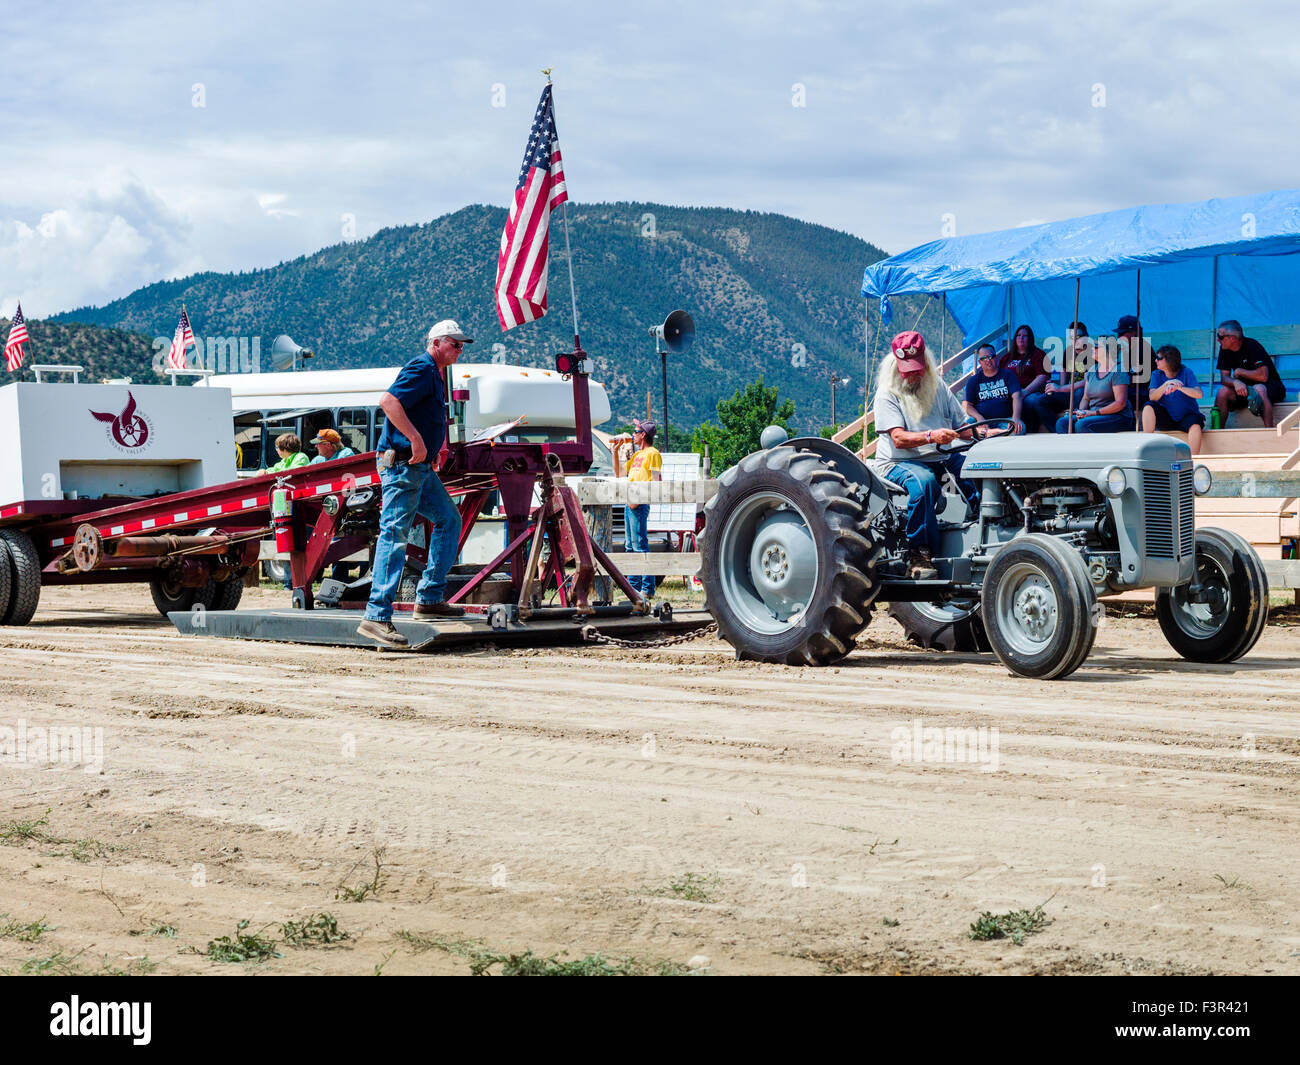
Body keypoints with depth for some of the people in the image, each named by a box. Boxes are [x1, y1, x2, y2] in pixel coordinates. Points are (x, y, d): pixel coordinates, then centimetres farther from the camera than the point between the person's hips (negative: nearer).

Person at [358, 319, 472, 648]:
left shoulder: (436, 375, 19)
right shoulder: (422, 368, -12)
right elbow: (389, 401, -26)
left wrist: (431, 454, 20)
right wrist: (417, 440, -27)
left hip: (420, 467, 11)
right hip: (401, 464, -11)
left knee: (449, 520, 16)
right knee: (395, 535, -14)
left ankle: (430, 599, 17)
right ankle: (377, 616, -18)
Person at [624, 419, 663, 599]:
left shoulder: (652, 453, -6)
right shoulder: (637, 454, 21)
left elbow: (655, 481, -13)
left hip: (640, 504, -10)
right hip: (630, 503, 10)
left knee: (640, 545, -12)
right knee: (631, 546, 11)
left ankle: (648, 589, -13)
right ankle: (634, 585, 16)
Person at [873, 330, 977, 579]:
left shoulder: (938, 388, 14)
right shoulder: (887, 394, -3)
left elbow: (962, 429, 15)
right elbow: (899, 438, -16)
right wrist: (931, 436, -33)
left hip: (941, 458, 5)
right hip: (899, 463, -5)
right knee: (923, 481, -38)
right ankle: (919, 554, -32)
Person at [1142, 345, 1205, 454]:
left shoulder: (1186, 372, -8)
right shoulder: (1157, 375, 1)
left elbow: (1199, 394, -21)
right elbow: (1153, 397, -14)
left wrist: (1179, 388, -35)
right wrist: (1165, 385, -31)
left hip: (1186, 416, -3)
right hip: (1165, 418, 3)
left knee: (1195, 426, -34)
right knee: (1148, 407, -23)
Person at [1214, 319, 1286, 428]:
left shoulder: (1252, 346, -20)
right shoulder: (1224, 350, -1)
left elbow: (1263, 376, -27)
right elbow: (1224, 377, -5)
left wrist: (1239, 371, -16)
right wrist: (1235, 382, -28)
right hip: (1245, 389, 5)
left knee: (1259, 389, -38)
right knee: (1223, 391, -21)